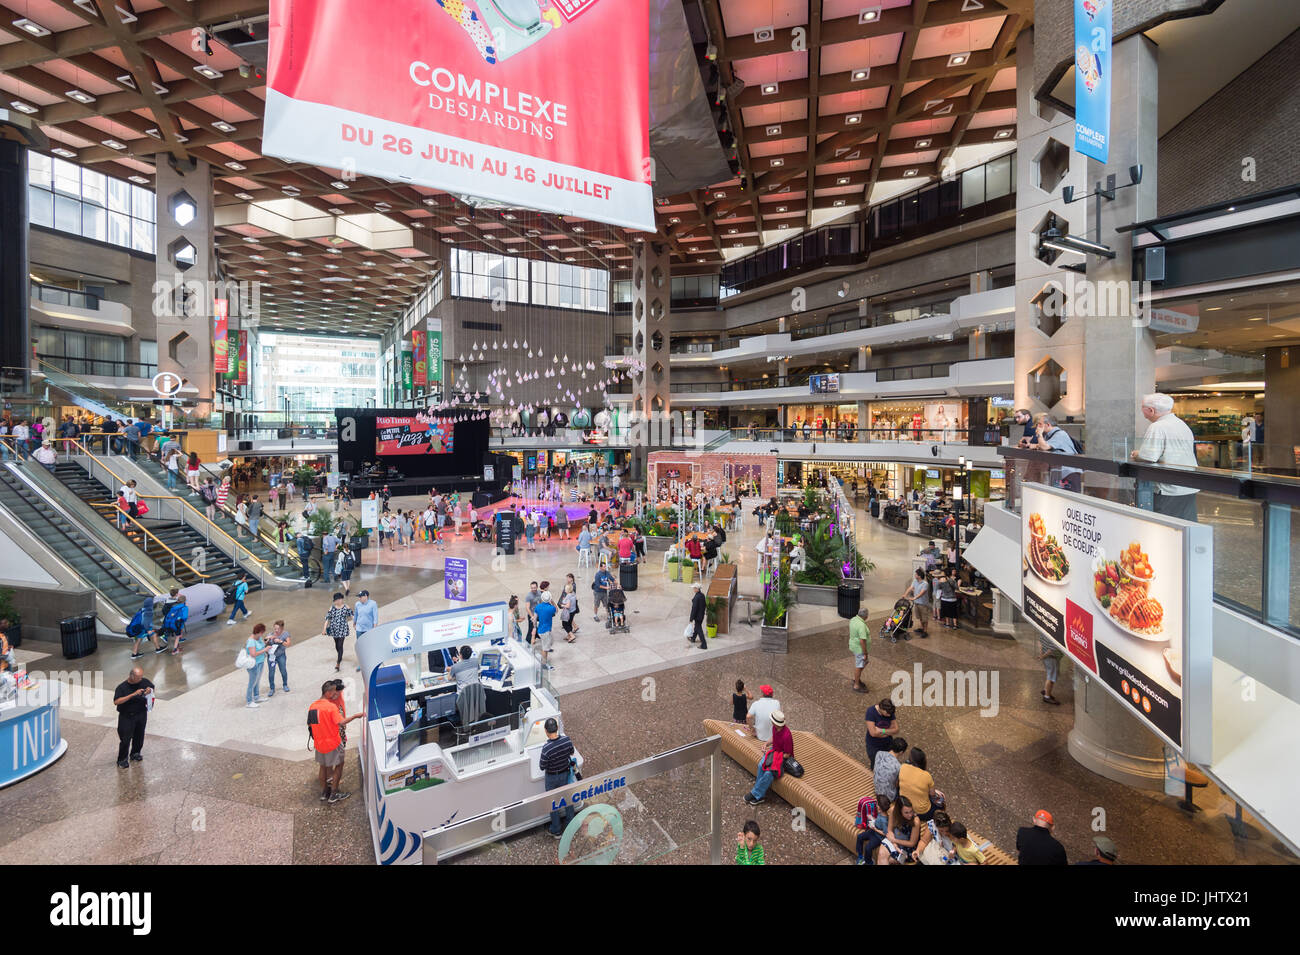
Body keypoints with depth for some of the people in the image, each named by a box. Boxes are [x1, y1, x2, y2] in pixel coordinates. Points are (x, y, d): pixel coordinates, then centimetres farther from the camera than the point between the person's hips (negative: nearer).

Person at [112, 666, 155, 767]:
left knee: (139, 735, 16)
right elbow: (116, 702, -27)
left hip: (141, 714, 4)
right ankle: (122, 760, 18)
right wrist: (133, 694, -34)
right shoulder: (122, 687, -17)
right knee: (125, 738, 0)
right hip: (126, 716, -4)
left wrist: (149, 690, -10)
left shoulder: (144, 681, -5)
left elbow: (152, 687, 14)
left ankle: (135, 753, 37)